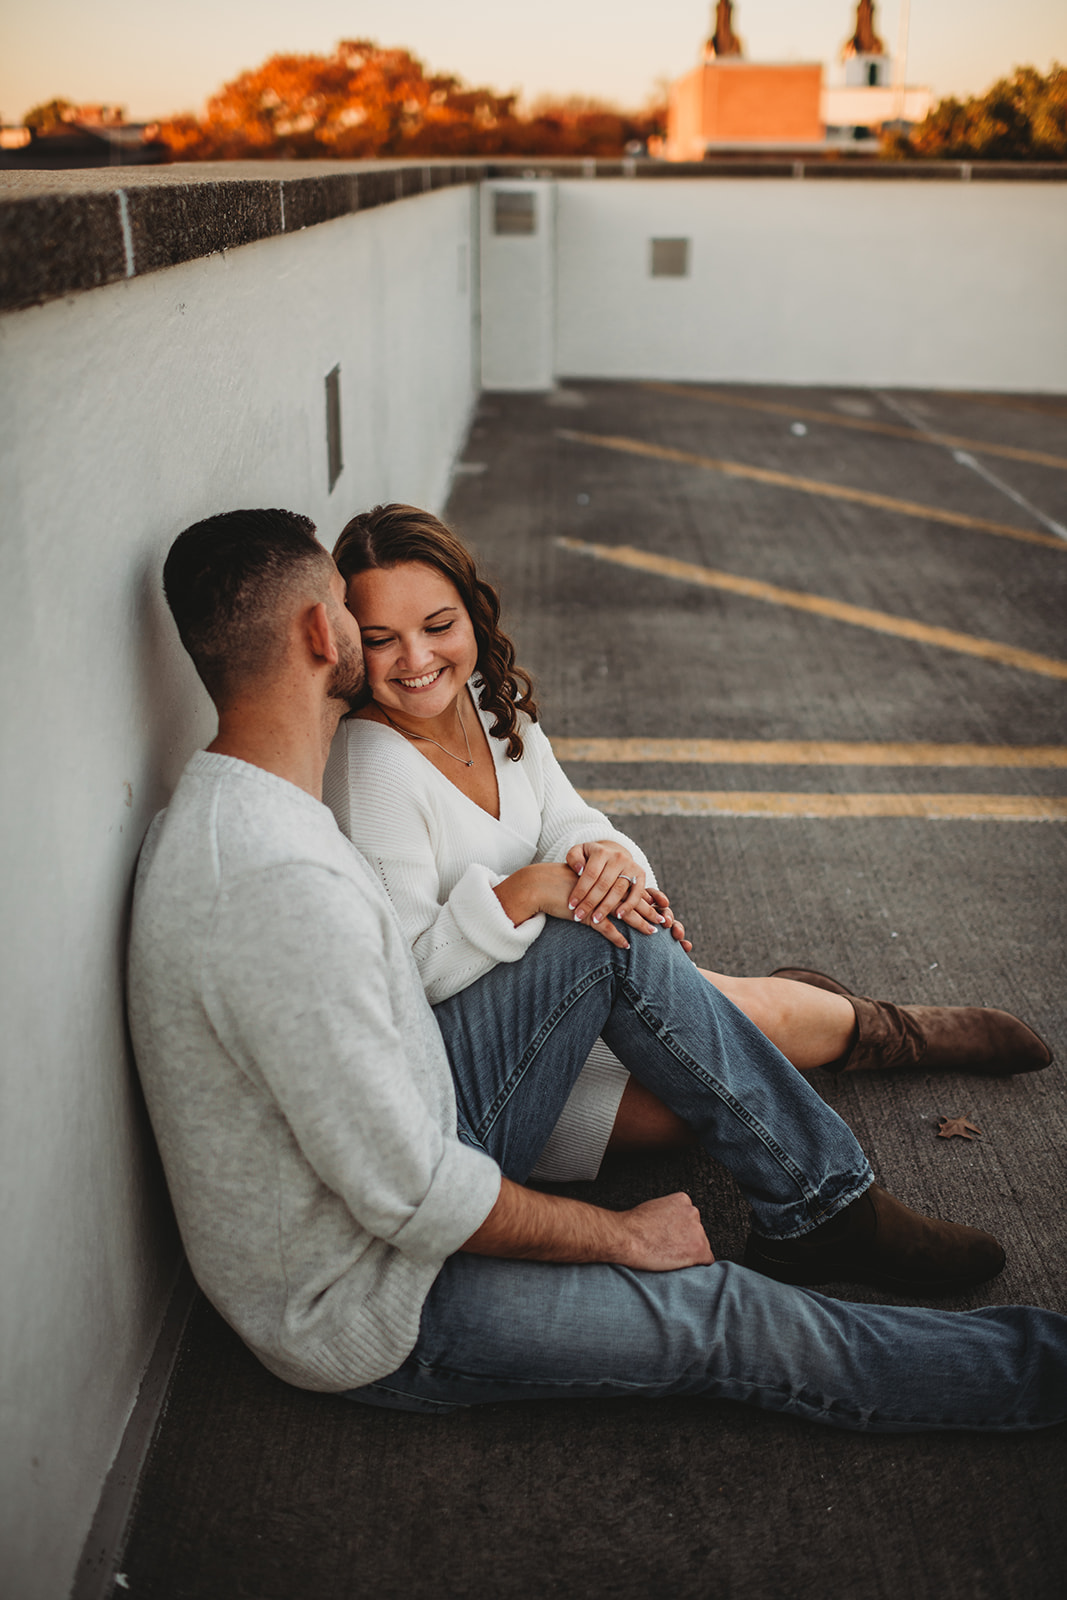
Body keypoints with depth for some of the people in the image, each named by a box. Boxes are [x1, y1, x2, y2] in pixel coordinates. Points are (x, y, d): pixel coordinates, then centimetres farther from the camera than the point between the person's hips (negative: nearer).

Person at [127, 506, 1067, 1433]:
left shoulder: (223, 808, 0)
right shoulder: (280, 883, -34)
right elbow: (412, 1198, -31)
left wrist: (568, 899, 8)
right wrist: (622, 1235, -15)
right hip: (365, 1310, -9)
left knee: (614, 943, 0)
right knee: (720, 1315, -8)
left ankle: (826, 1209, 11)